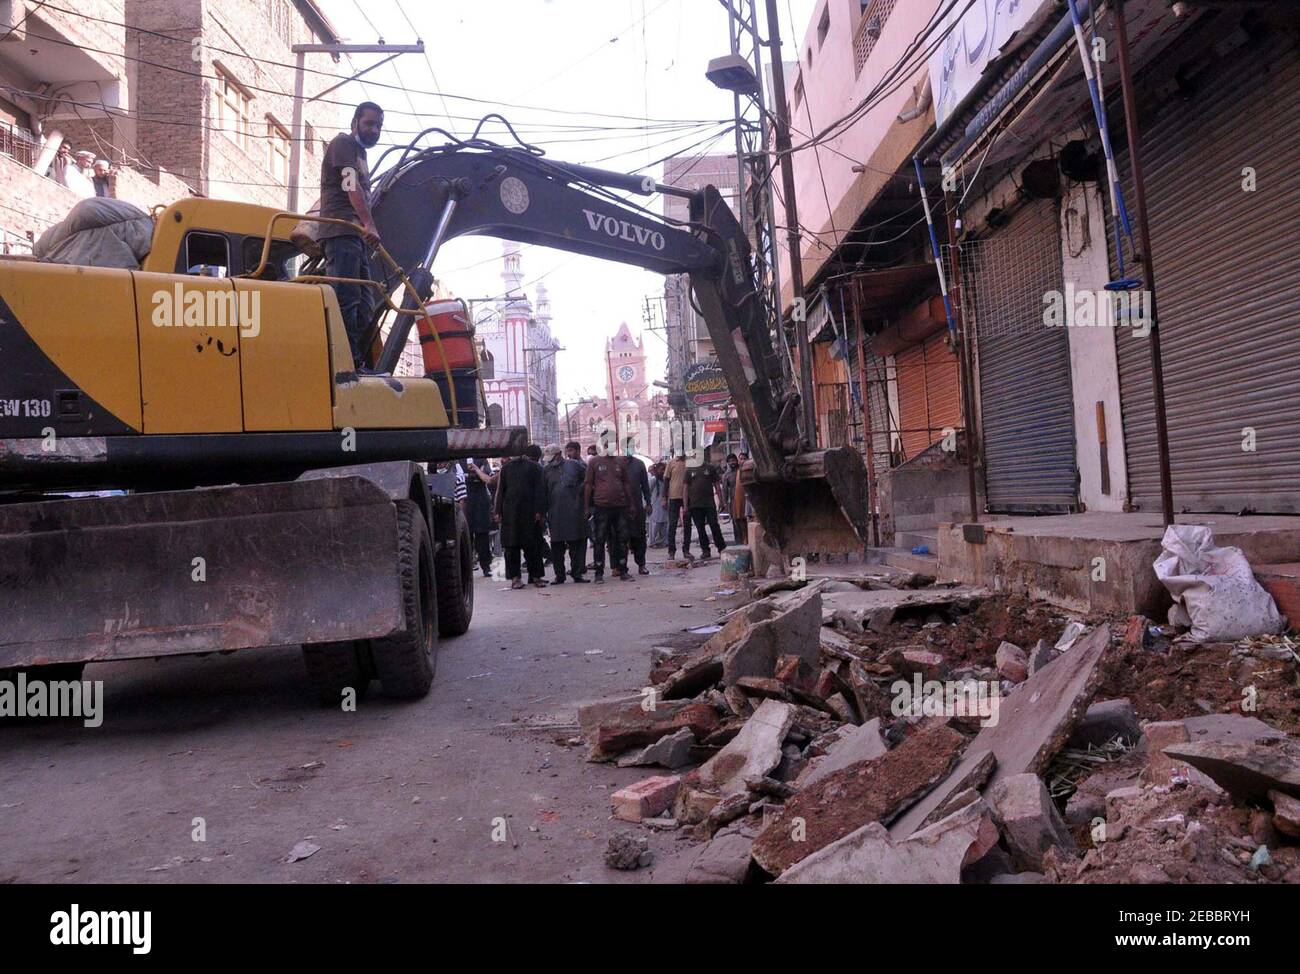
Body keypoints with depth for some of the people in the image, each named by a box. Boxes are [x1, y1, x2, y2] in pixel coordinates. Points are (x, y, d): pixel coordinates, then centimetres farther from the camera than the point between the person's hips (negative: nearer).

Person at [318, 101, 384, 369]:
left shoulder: (360, 153, 30)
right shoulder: (343, 142, 3)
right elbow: (352, 187, -12)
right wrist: (369, 226, -24)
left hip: (355, 236, 10)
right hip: (340, 233, -10)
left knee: (362, 306, 4)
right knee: (347, 301, -19)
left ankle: (361, 365, 3)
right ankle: (351, 365, -26)